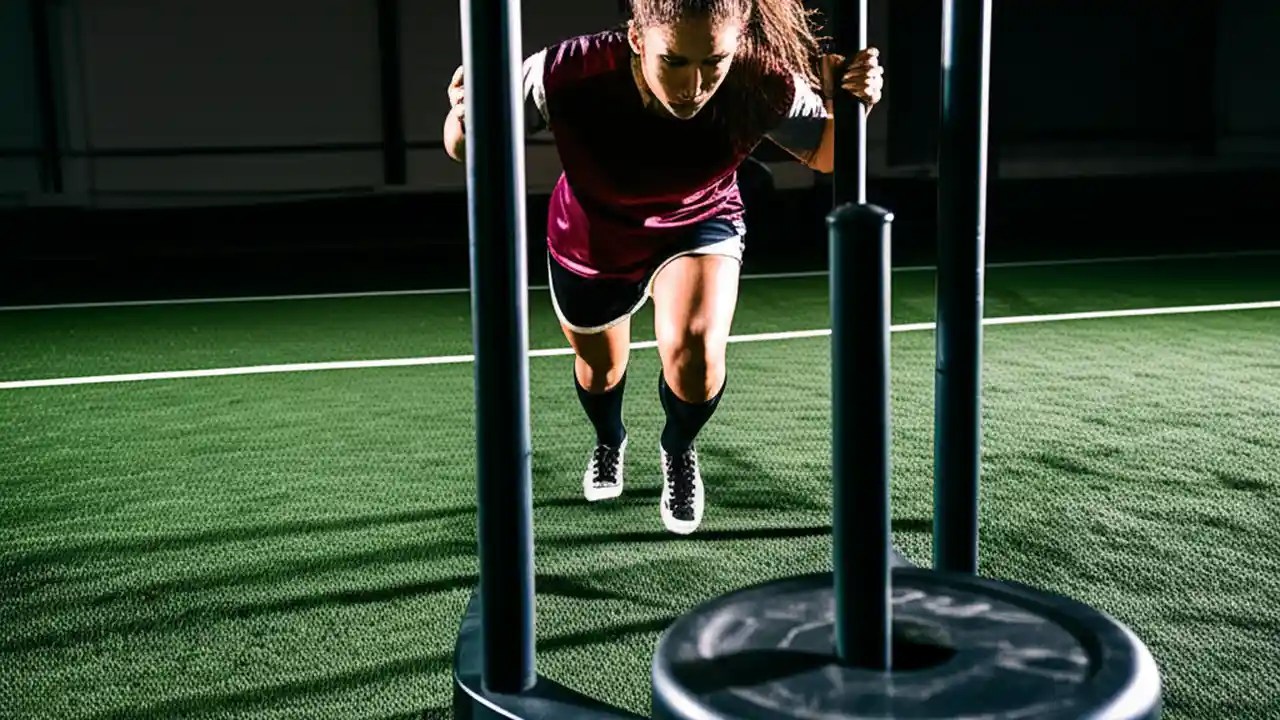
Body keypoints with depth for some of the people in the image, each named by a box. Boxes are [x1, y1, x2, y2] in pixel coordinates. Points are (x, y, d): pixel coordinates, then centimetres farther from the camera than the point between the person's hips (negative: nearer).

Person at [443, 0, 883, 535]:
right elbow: (465, 151, -25)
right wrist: (465, 120, -48)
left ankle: (679, 451, 13)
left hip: (698, 225, 0)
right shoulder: (568, 77, -40)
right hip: (589, 240, 1)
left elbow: (823, 153, -14)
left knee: (695, 355, -26)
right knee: (600, 368, 22)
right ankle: (609, 442, 62)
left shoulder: (763, 87, -36)